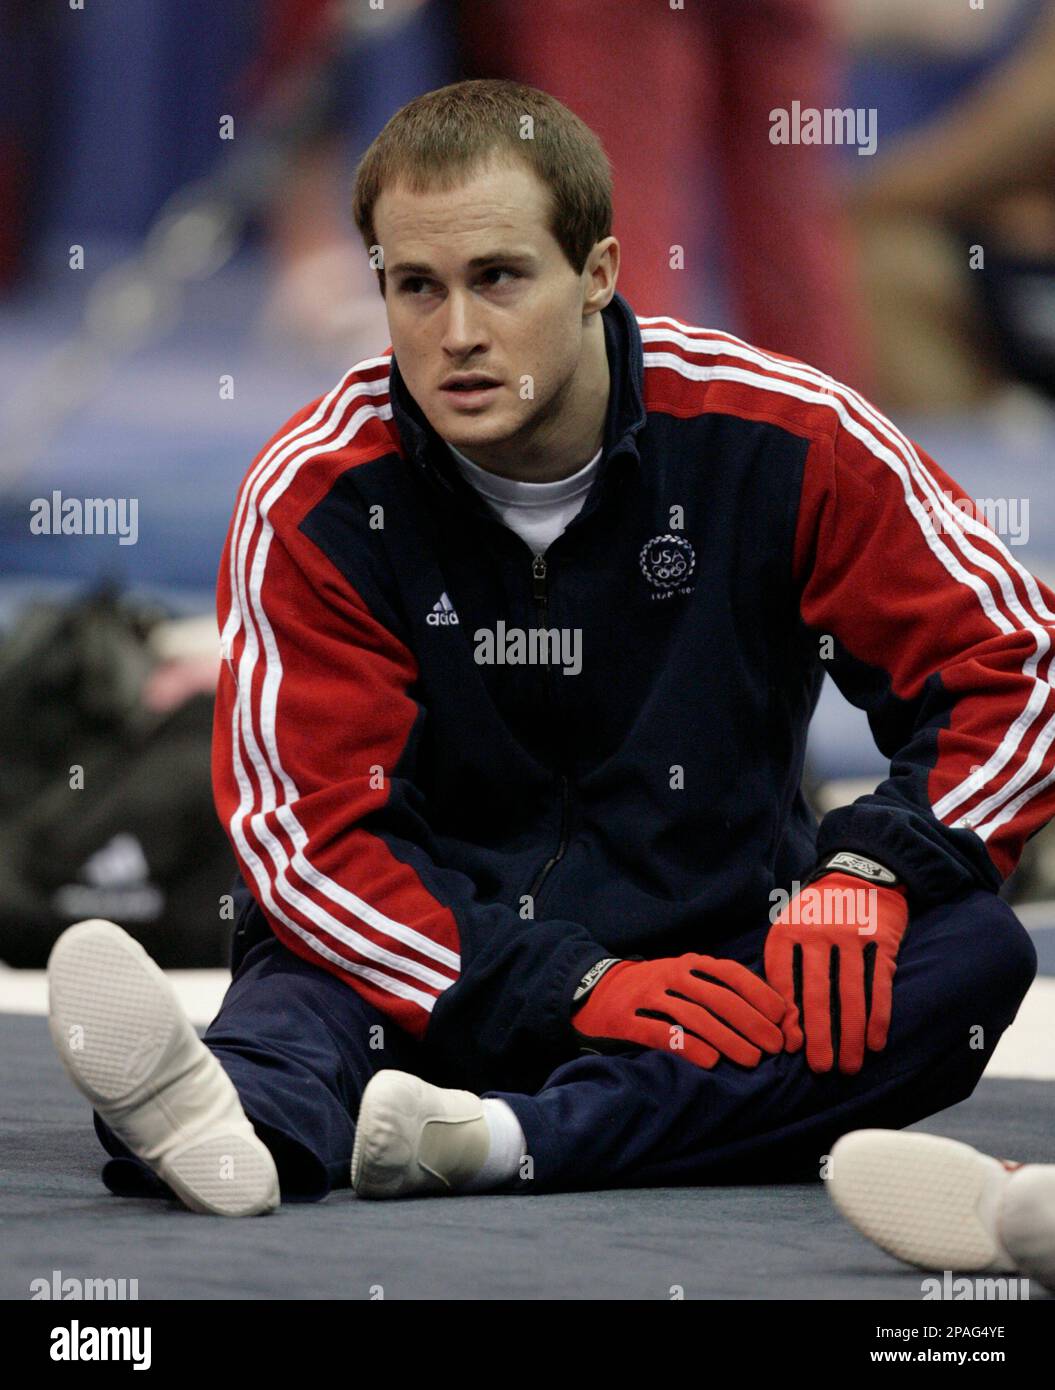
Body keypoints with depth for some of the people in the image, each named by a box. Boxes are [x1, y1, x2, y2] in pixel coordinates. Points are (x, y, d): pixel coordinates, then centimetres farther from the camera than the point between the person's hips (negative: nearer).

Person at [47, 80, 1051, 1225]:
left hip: (724, 977, 1)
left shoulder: (782, 441, -6)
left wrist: (869, 870, -22)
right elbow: (304, 829, -13)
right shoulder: (316, 495, -7)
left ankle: (509, 1141, -47)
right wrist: (571, 990, -26)